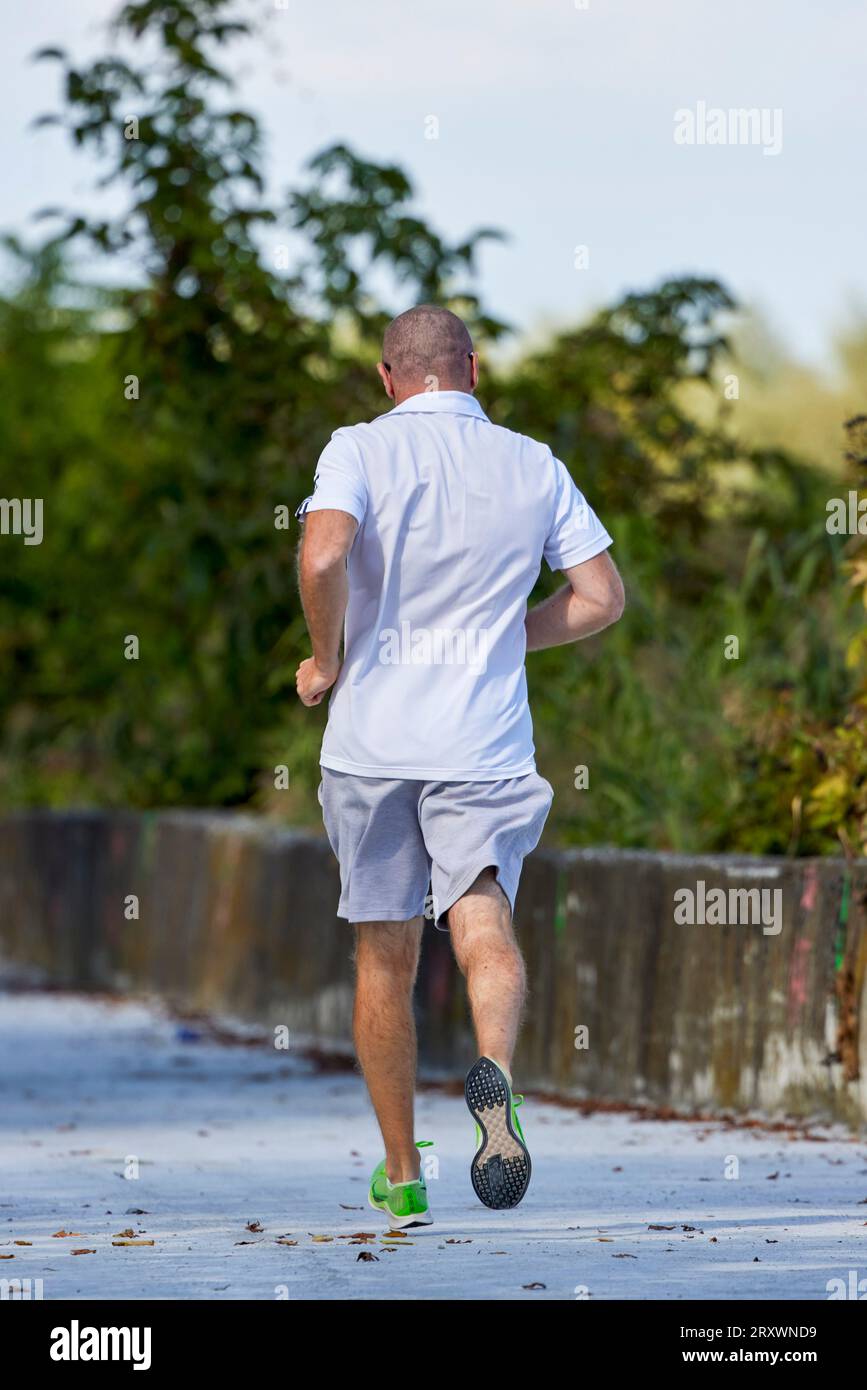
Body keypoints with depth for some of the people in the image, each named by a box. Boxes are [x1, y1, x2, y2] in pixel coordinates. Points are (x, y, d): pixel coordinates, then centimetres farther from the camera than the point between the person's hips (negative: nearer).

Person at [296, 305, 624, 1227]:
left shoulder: (360, 450, -1)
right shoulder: (534, 467, 7)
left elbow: (322, 555, -20)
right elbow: (602, 597, 6)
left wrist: (327, 660, -4)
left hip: (372, 735, 0)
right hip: (485, 741, 0)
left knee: (385, 958, 11)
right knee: (483, 927, -12)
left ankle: (402, 1177, 18)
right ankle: (494, 1071, -45)